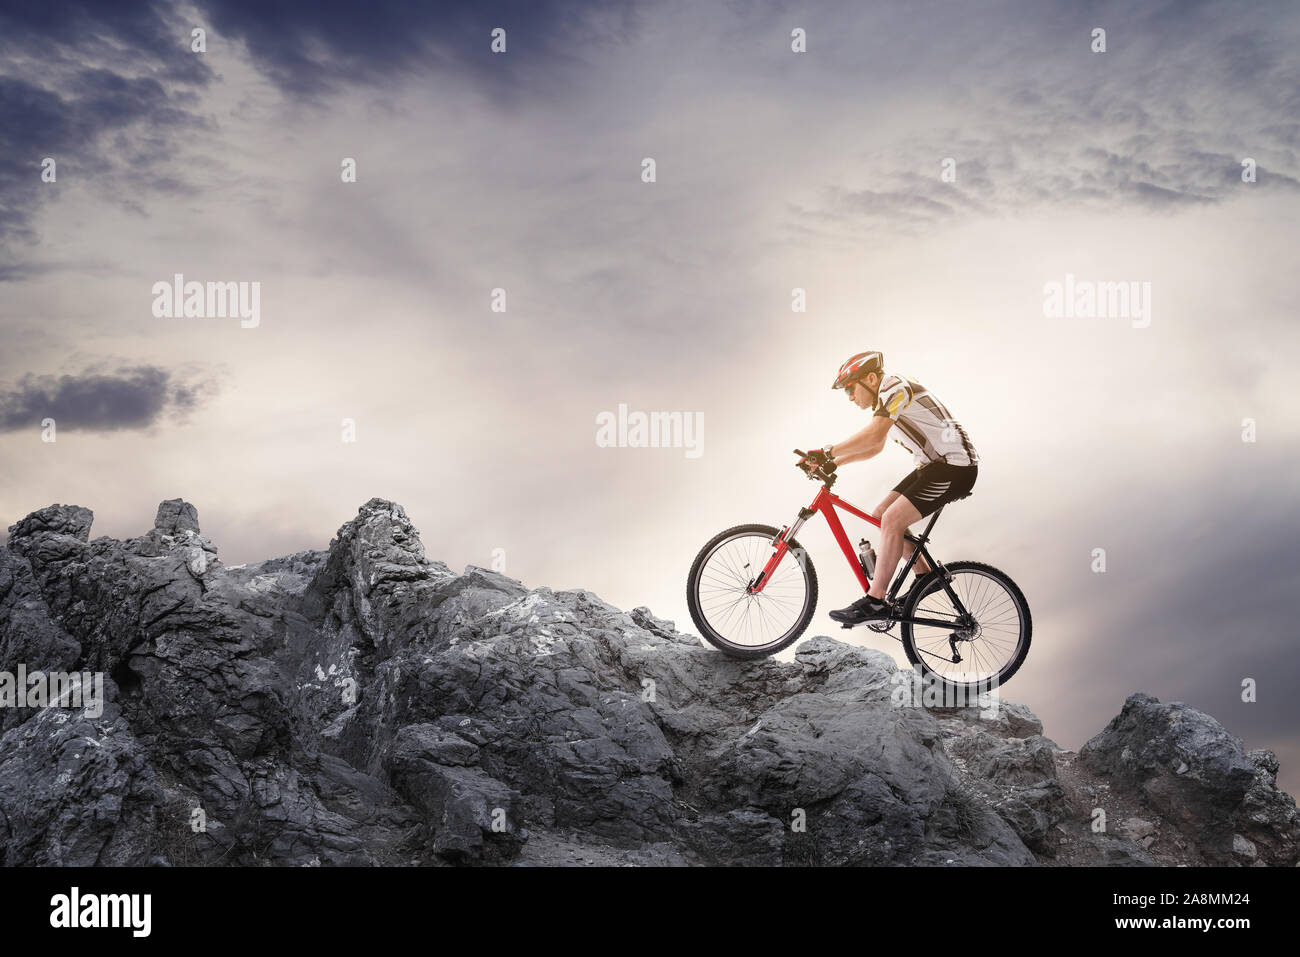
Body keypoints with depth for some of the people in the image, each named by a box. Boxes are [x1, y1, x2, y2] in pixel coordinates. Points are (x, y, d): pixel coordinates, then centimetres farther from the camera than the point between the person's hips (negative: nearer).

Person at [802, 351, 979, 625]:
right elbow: (874, 447, 26)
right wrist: (833, 463, 15)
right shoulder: (885, 399, 16)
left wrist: (828, 452, -25)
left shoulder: (895, 387, -16)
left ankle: (875, 602, -17)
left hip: (955, 466, -10)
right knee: (881, 516, 7)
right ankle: (925, 575, 18)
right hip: (933, 465, 10)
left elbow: (873, 436, -29)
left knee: (892, 519, -19)